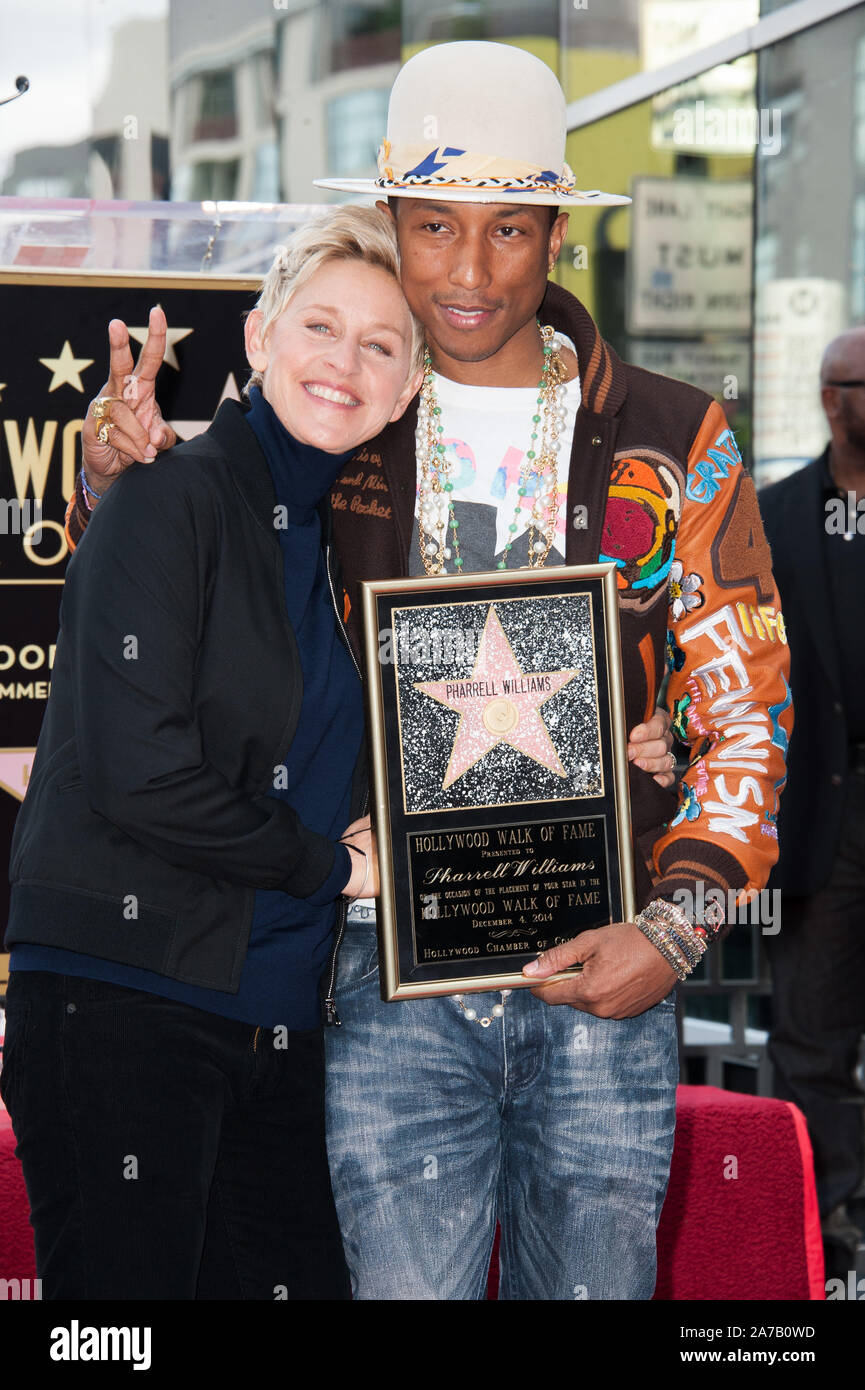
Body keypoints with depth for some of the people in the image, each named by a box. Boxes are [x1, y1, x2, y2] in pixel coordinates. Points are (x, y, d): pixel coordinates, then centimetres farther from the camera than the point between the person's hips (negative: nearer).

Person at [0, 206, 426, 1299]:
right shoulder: (172, 500, -7)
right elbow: (143, 776, -16)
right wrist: (330, 865, -4)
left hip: (276, 1023, 7)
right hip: (118, 1003, -7)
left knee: (292, 1278, 4)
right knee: (130, 1285, -6)